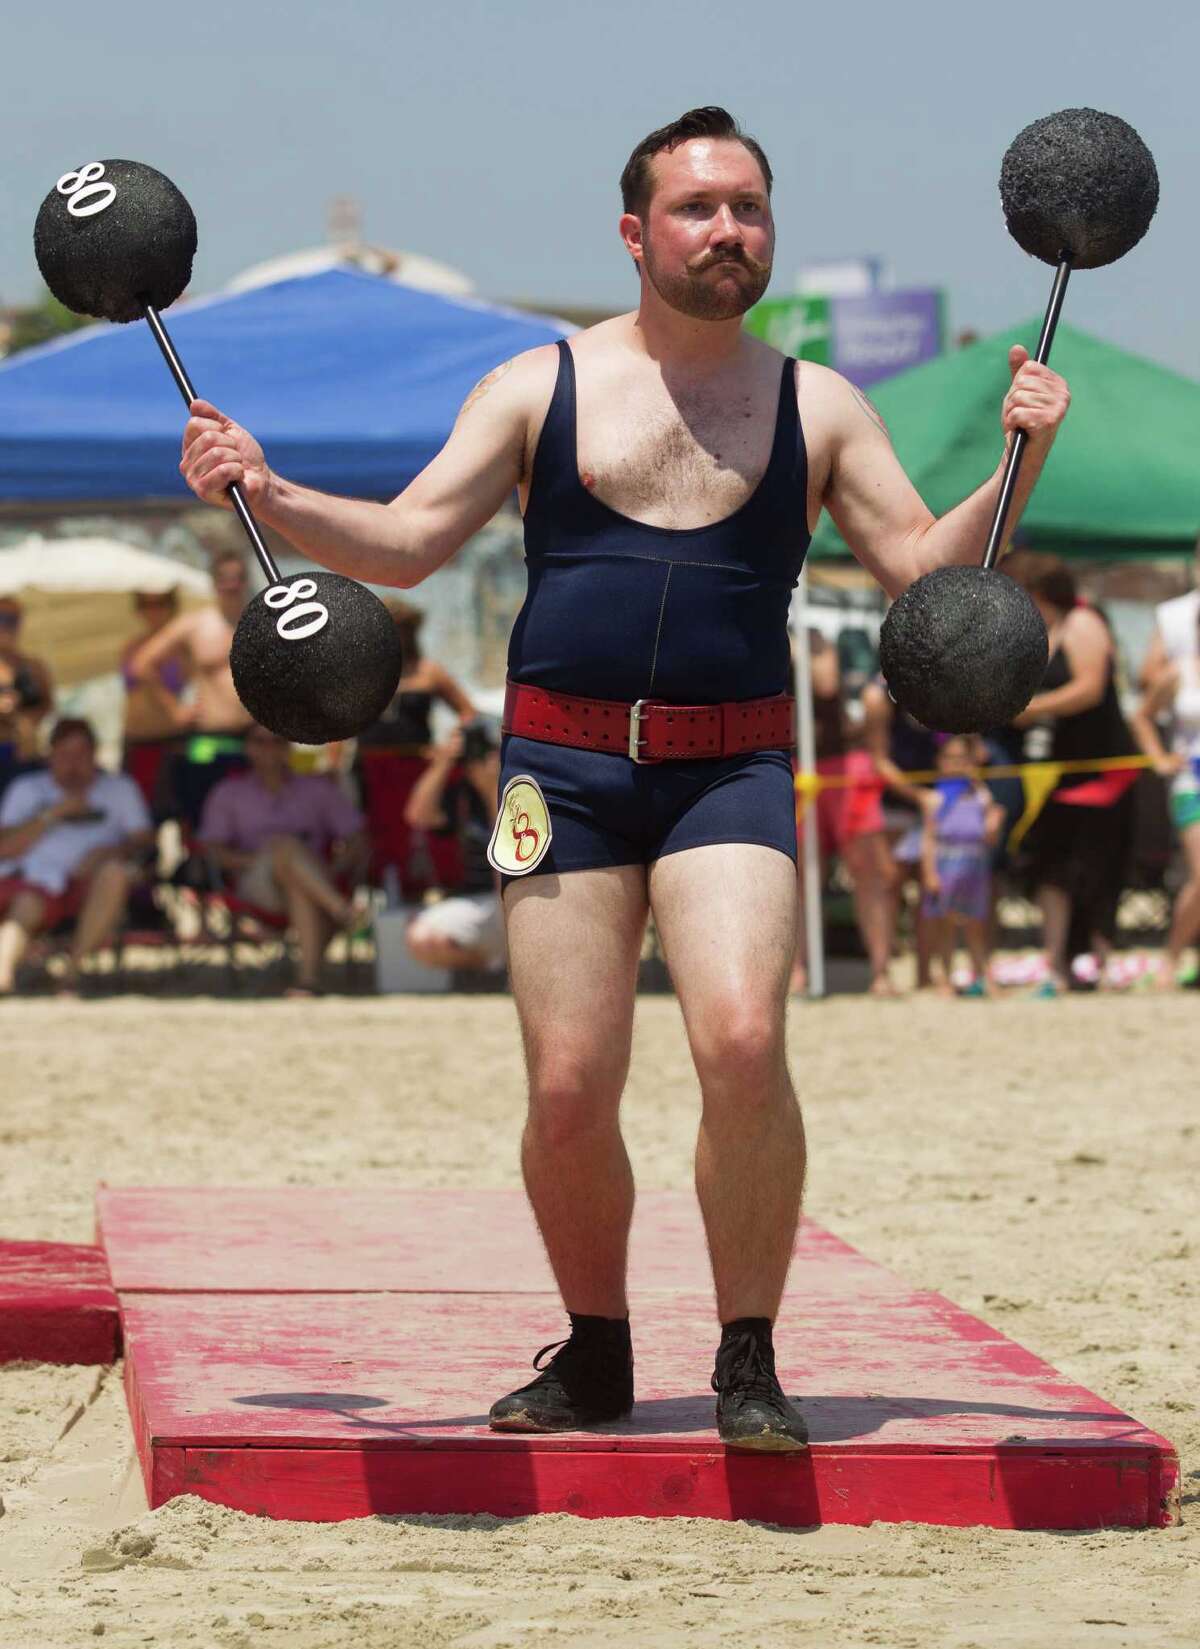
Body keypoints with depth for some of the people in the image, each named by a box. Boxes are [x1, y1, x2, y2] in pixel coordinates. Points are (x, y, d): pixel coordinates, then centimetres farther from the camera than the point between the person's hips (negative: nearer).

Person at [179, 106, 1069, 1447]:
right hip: (564, 767, 0)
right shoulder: (541, 388, 8)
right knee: (568, 1088, -5)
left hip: (732, 772, 0)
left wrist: (1020, 465, -9)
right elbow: (407, 542, 3)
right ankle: (596, 1353, 19)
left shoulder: (816, 407, 10)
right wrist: (268, 499, -12)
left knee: (742, 1043, -21)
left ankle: (748, 1364, -7)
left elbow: (922, 568, 6)